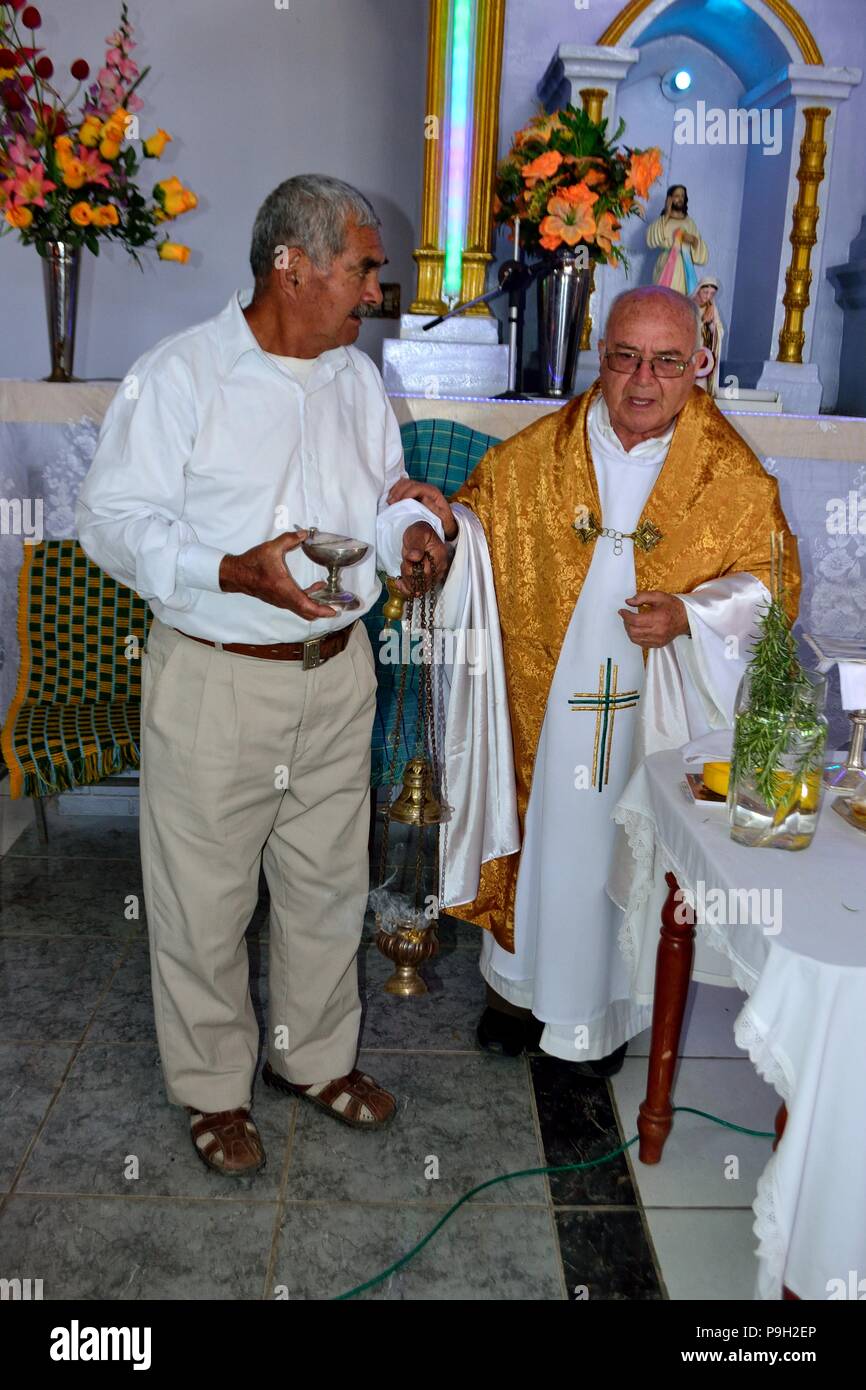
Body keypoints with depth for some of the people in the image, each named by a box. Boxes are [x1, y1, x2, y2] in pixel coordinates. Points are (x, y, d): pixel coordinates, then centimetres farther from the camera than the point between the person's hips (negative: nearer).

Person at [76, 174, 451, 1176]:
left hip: (336, 676, 6)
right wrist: (231, 573, -27)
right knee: (205, 901, 8)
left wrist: (409, 528, -4)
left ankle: (316, 1055, 40)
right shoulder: (180, 372, -10)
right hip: (213, 681, -5)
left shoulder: (356, 376, 9)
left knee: (328, 882, 17)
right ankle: (213, 1088, 31)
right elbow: (113, 518, -12)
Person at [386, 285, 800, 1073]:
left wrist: (689, 614, -18)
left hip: (654, 708, -1)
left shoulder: (732, 474, -6)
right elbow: (484, 517, 9)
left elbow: (769, 579, -1)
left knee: (624, 855, 13)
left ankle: (610, 1008, 37)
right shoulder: (538, 452, -2)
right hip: (545, 704, 1)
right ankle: (522, 986, 39)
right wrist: (447, 519, -14)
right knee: (540, 840, 14)